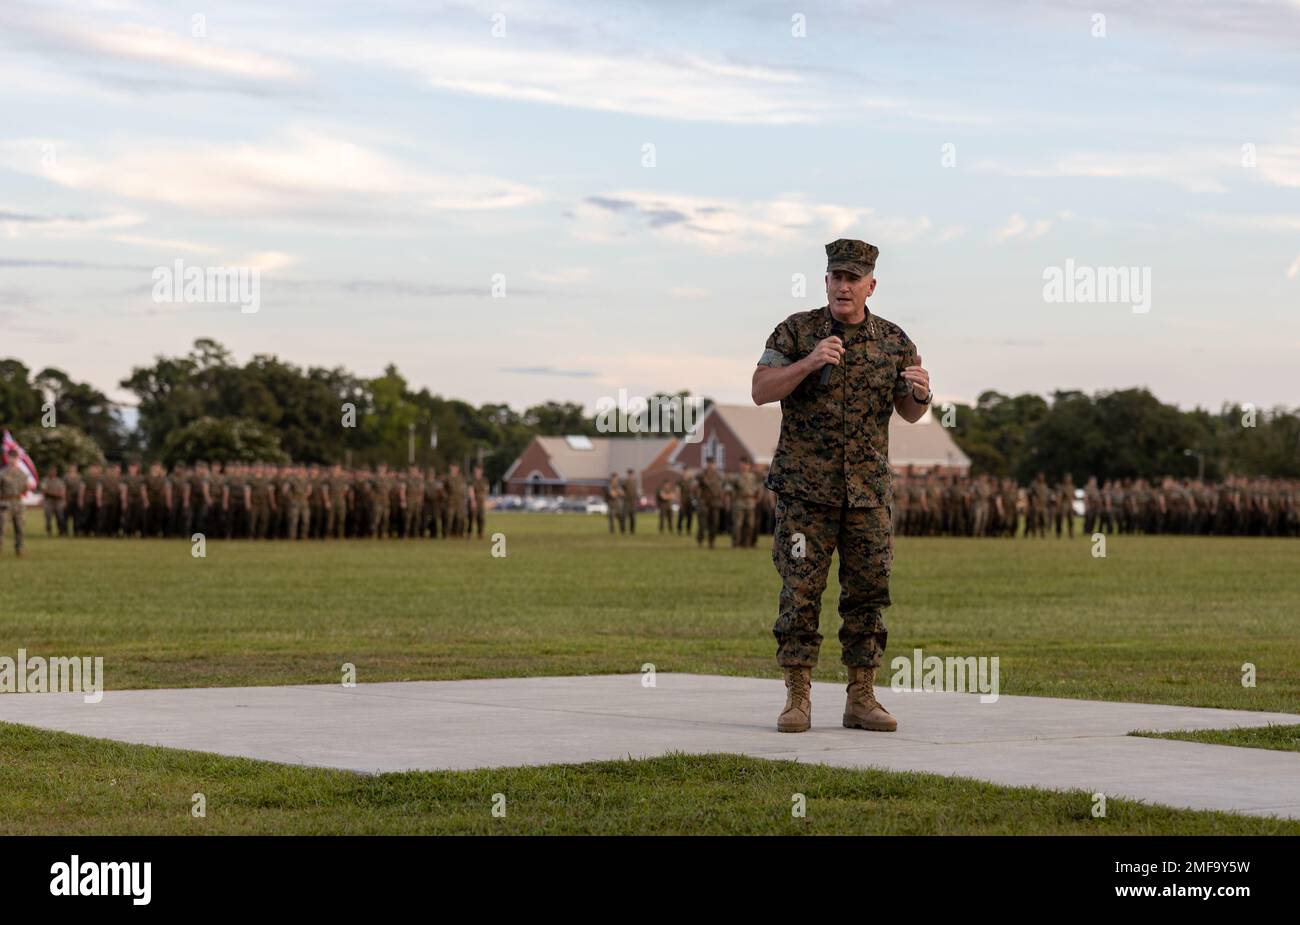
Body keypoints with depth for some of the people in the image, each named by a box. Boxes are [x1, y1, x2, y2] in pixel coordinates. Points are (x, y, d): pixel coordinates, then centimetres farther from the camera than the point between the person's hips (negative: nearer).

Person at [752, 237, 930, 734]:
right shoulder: (797, 331, 0)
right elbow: (761, 390, -7)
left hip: (868, 491, 3)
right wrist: (809, 363, -21)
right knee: (800, 592, -4)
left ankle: (861, 698, 10)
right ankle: (797, 698, 2)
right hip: (805, 489, -3)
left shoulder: (893, 341, 7)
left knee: (867, 594, 3)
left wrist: (920, 393, -11)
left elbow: (909, 413, 12)